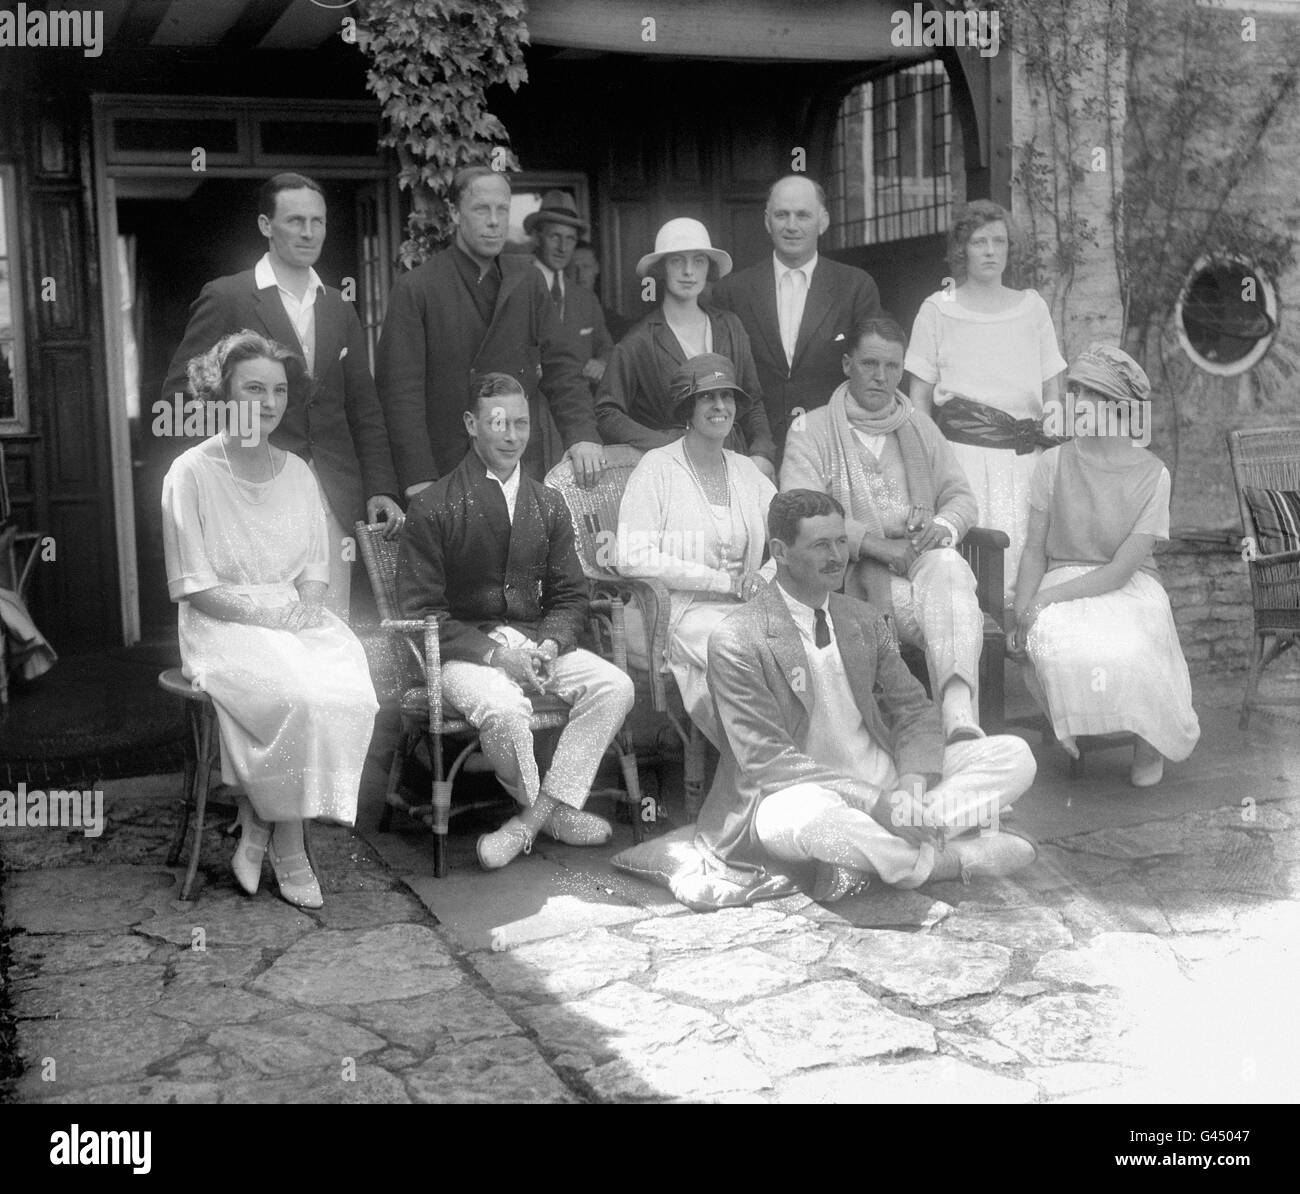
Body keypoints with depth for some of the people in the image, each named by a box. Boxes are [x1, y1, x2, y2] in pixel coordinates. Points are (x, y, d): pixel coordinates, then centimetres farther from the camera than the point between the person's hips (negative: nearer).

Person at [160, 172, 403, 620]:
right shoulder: (225, 298, 1)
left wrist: (380, 490, 7)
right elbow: (179, 392, 0)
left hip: (334, 500, 4)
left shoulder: (340, 311, 17)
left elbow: (365, 414, 17)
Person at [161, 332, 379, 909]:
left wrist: (306, 606, -6)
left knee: (351, 691, -26)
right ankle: (286, 845, -13)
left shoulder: (296, 472, 14)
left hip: (296, 618, 5)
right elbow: (194, 586, -6)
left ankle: (258, 827, -11)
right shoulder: (191, 473, -3)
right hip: (224, 626, -5)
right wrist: (264, 614, -17)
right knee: (300, 695, -32)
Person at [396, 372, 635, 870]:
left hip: (535, 641, 5)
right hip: (464, 651, -5)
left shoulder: (547, 505, 11)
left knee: (615, 686, -18)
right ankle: (554, 810, -3)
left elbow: (569, 596, 13)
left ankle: (533, 817, -15)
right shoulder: (433, 508, -5)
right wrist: (495, 654, -18)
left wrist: (550, 645, -10)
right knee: (505, 709, -34)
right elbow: (421, 613, -8)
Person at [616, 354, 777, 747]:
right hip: (683, 614, -5)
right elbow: (633, 558, -11)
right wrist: (726, 582, -12)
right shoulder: (657, 468, 0)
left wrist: (764, 578, -7)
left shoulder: (746, 470, 18)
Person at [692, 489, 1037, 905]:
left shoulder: (863, 620, 10)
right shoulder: (737, 642, -11)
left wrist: (912, 788, -13)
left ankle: (866, 854, -23)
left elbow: (914, 711, 10)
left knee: (1014, 755, -8)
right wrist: (877, 802, -25)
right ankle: (955, 859, -18)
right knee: (809, 813, -42)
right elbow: (766, 760, -17)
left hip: (885, 782, 7)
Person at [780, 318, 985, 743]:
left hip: (922, 555, 3)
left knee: (946, 564, -35)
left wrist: (942, 528, -6)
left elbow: (961, 496, 20)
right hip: (853, 569, -3)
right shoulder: (811, 430, 8)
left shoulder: (919, 428, 25)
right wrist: (878, 545, -16)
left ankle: (959, 712, -50)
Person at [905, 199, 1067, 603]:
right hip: (962, 453, -3)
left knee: (1027, 553, -5)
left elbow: (1052, 393, 15)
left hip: (1026, 454, 3)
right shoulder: (938, 310, 6)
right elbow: (919, 399, 6)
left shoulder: (1033, 307, 13)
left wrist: (1056, 446, 3)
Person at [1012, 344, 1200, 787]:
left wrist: (1050, 596, -21)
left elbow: (1123, 568, -11)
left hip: (1129, 589, -1)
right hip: (1063, 584, 1)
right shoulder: (1054, 463, 1)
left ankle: (1150, 735, 2)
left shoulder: (1152, 475, -5)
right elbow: (1034, 551, 2)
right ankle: (1069, 728, 0)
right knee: (1055, 646, -35)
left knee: (1123, 652, -35)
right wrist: (1023, 613, -15)